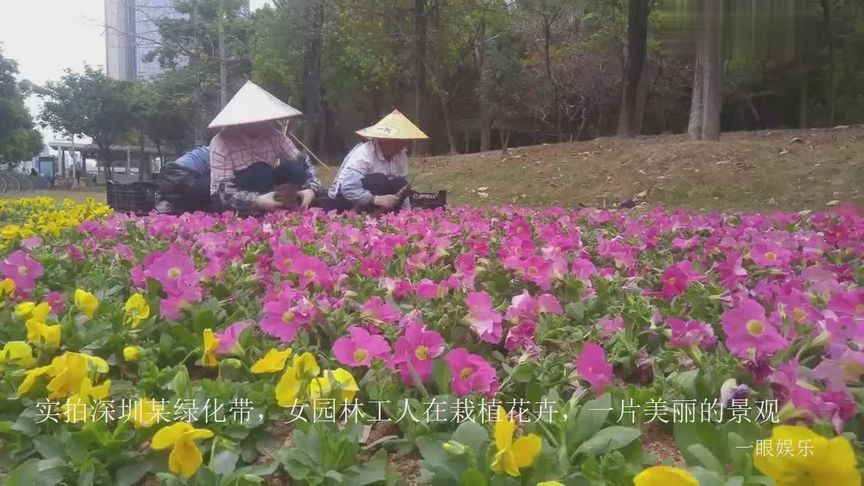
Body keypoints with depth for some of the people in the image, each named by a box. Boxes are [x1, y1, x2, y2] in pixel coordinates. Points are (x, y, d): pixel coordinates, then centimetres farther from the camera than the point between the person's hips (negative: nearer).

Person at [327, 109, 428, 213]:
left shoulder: (400, 154, -5)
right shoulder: (363, 155, -26)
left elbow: (402, 188, -1)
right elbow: (348, 189, -36)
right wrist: (377, 200, -39)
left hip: (370, 206, 7)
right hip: (345, 203, -7)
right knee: (378, 181, -30)